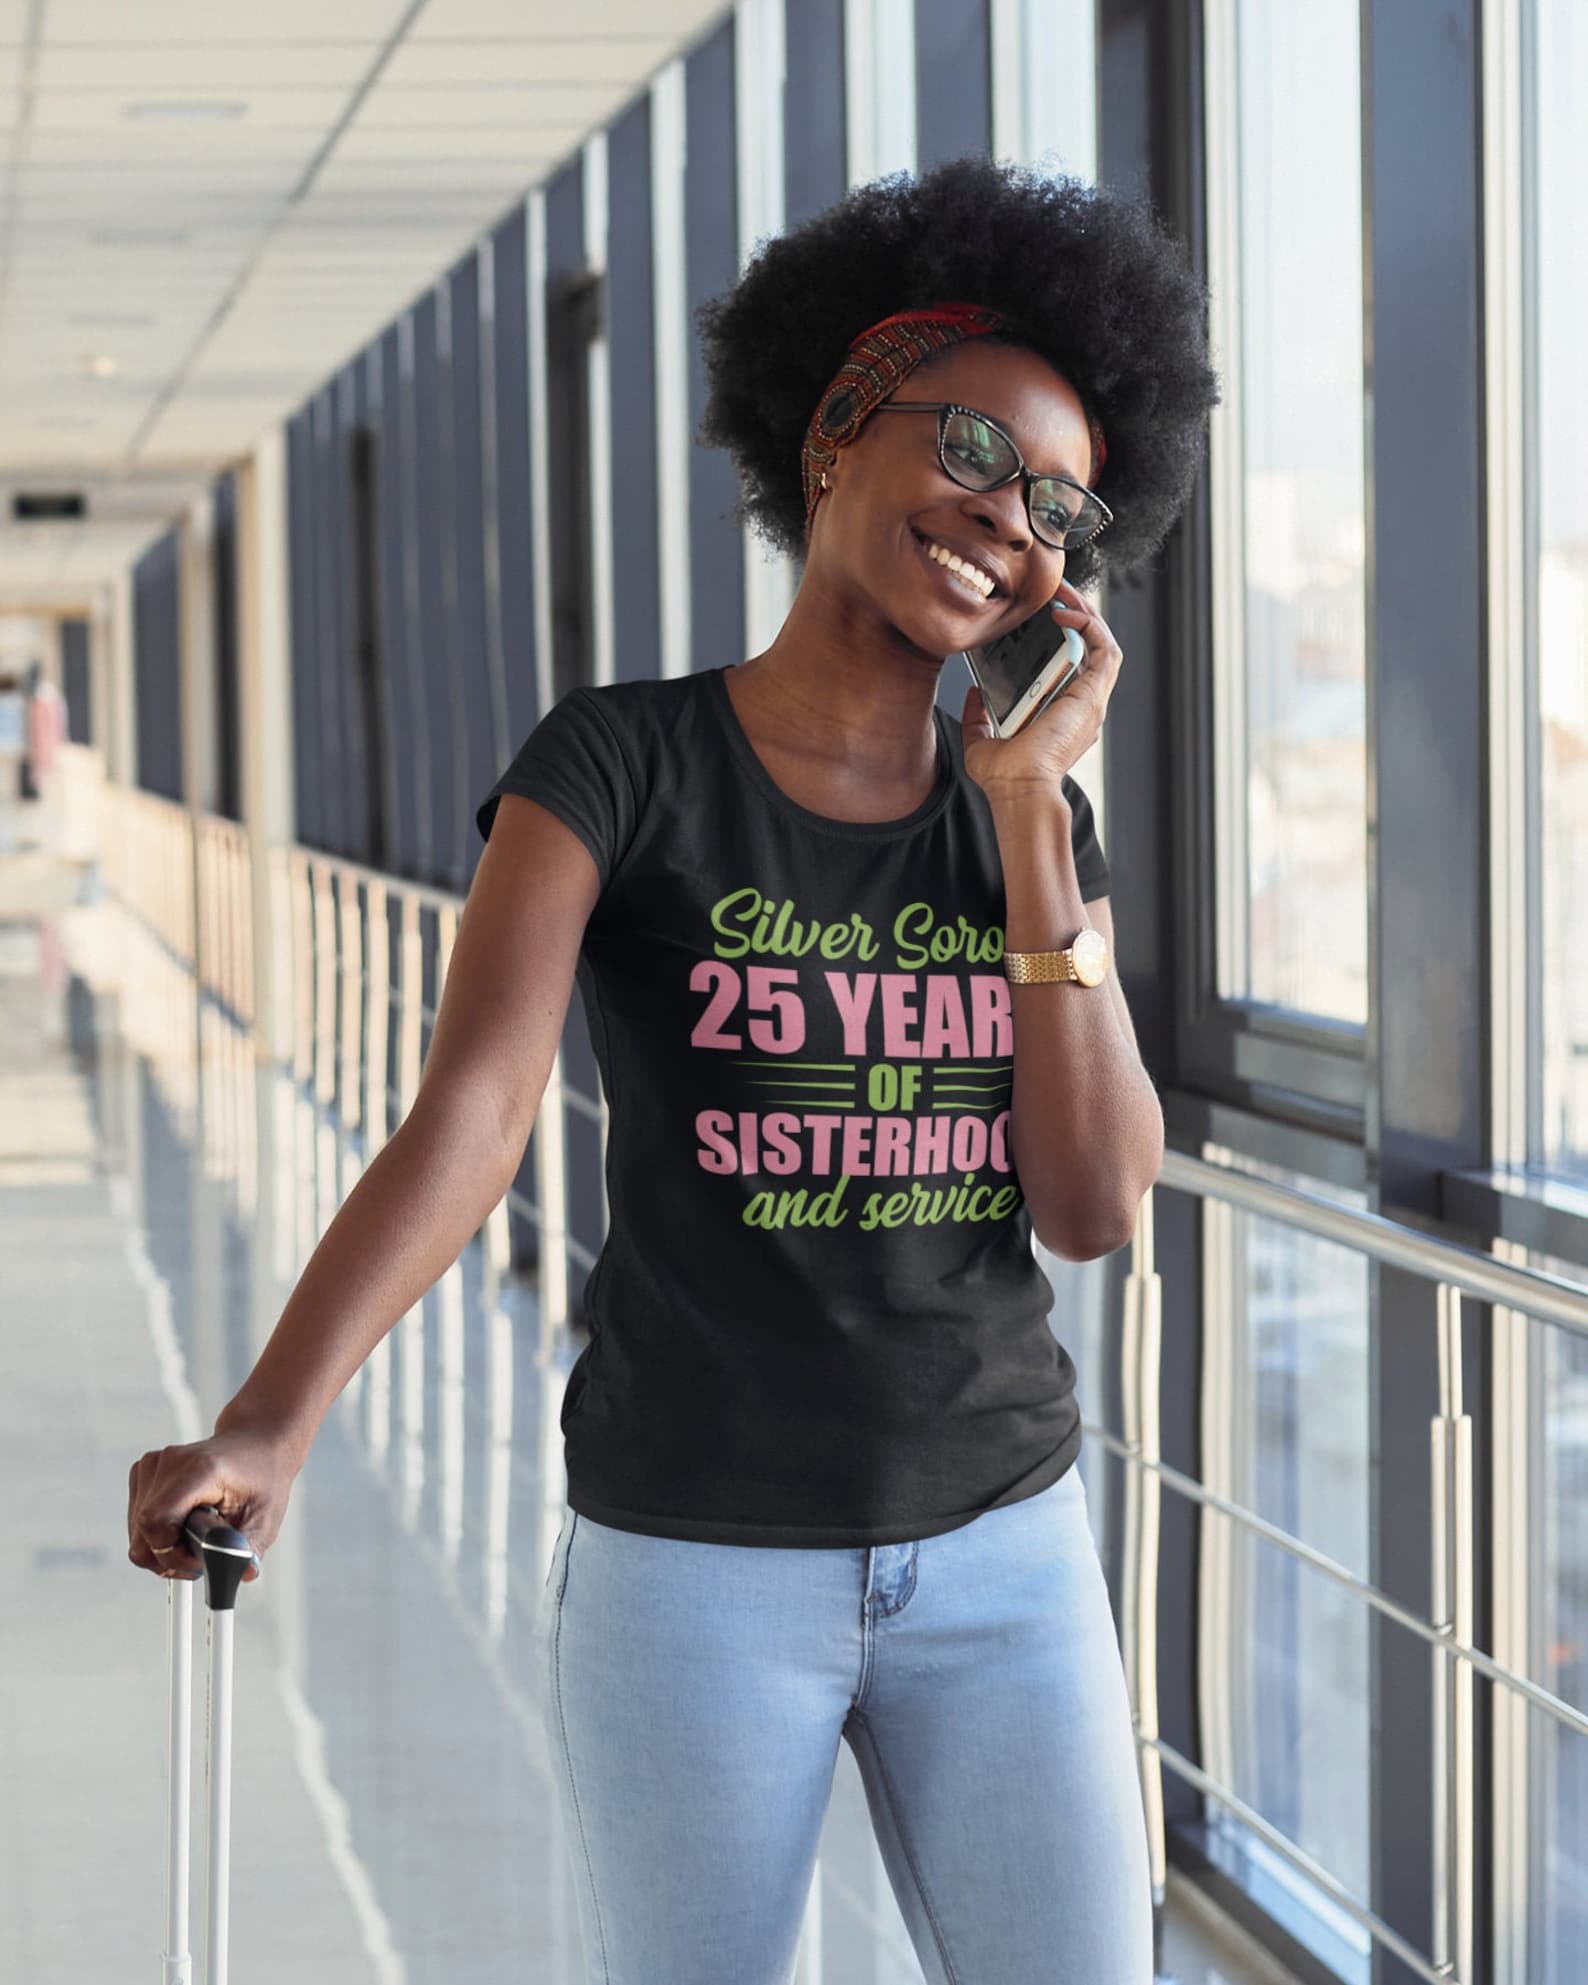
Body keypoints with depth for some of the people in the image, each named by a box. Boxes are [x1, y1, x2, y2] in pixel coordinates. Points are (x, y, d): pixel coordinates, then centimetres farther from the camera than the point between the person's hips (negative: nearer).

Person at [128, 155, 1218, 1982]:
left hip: (1000, 1555, 4)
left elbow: (1096, 1207, -8)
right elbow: (469, 1112, -24)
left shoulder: (1038, 820, 3)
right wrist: (262, 1437, -40)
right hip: (694, 1558, -3)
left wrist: (1026, 811, -14)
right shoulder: (614, 763, -10)